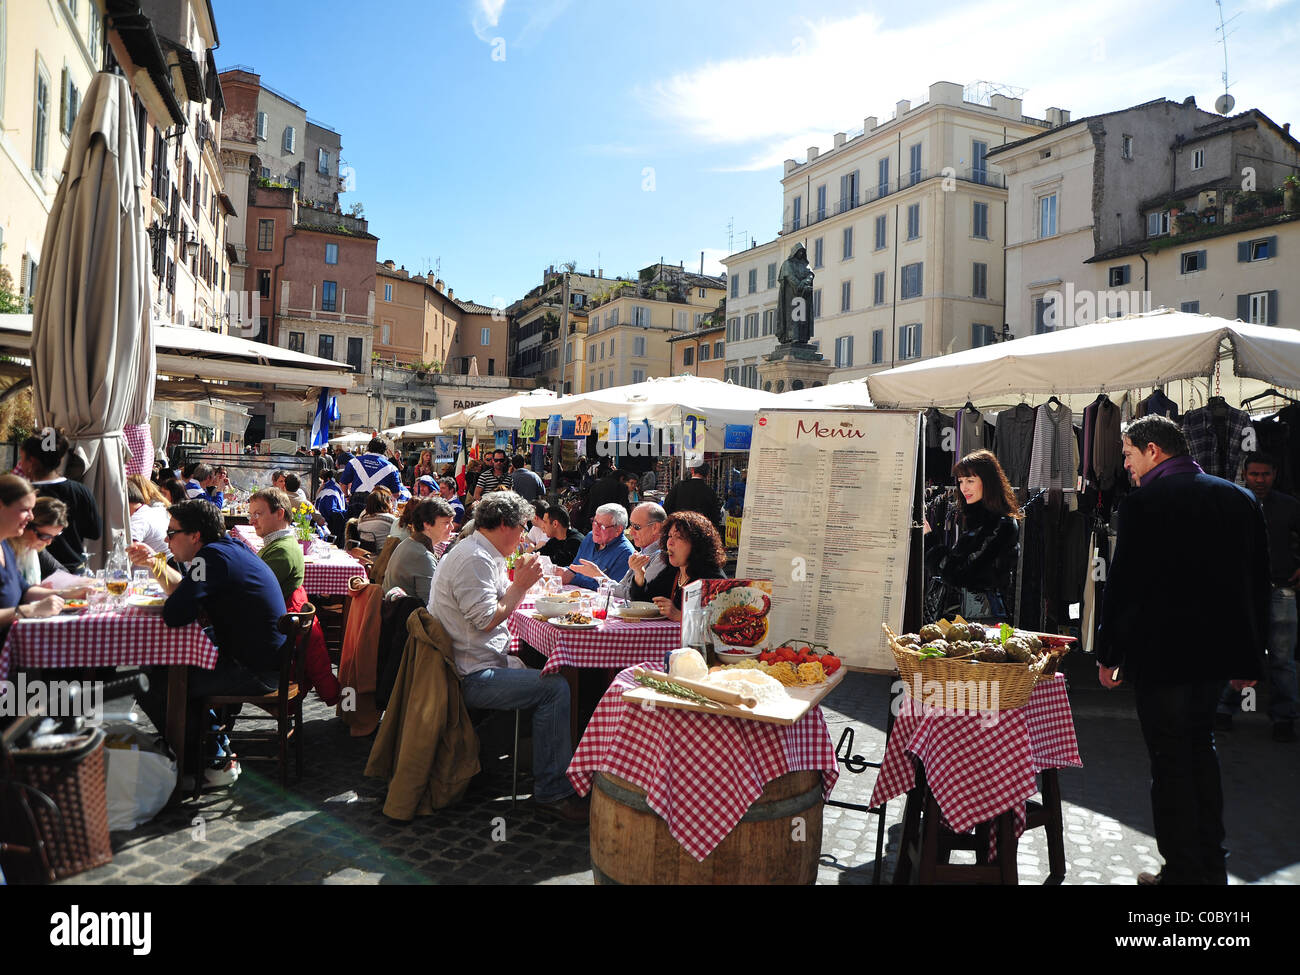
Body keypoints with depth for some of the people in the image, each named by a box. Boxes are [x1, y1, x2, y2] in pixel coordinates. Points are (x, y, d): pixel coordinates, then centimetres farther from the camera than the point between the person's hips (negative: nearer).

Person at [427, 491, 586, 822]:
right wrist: (520, 584, -12)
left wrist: (520, 583, 7)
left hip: (475, 667, 11)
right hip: (471, 678, -11)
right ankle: (551, 792, -13)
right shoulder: (474, 559, -17)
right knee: (555, 687, -20)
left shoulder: (482, 555, 17)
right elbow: (486, 620, -22)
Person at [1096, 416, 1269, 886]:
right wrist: (1250, 657, 16)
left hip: (1160, 652, -7)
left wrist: (1108, 652, -5)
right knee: (1199, 748, 20)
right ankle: (1211, 866, 29)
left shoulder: (1144, 502, -14)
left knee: (1170, 759, 4)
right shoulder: (1240, 499, 6)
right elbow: (1259, 583, 10)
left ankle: (1184, 872, 12)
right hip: (1217, 650, 7)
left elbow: (1123, 582, -15)